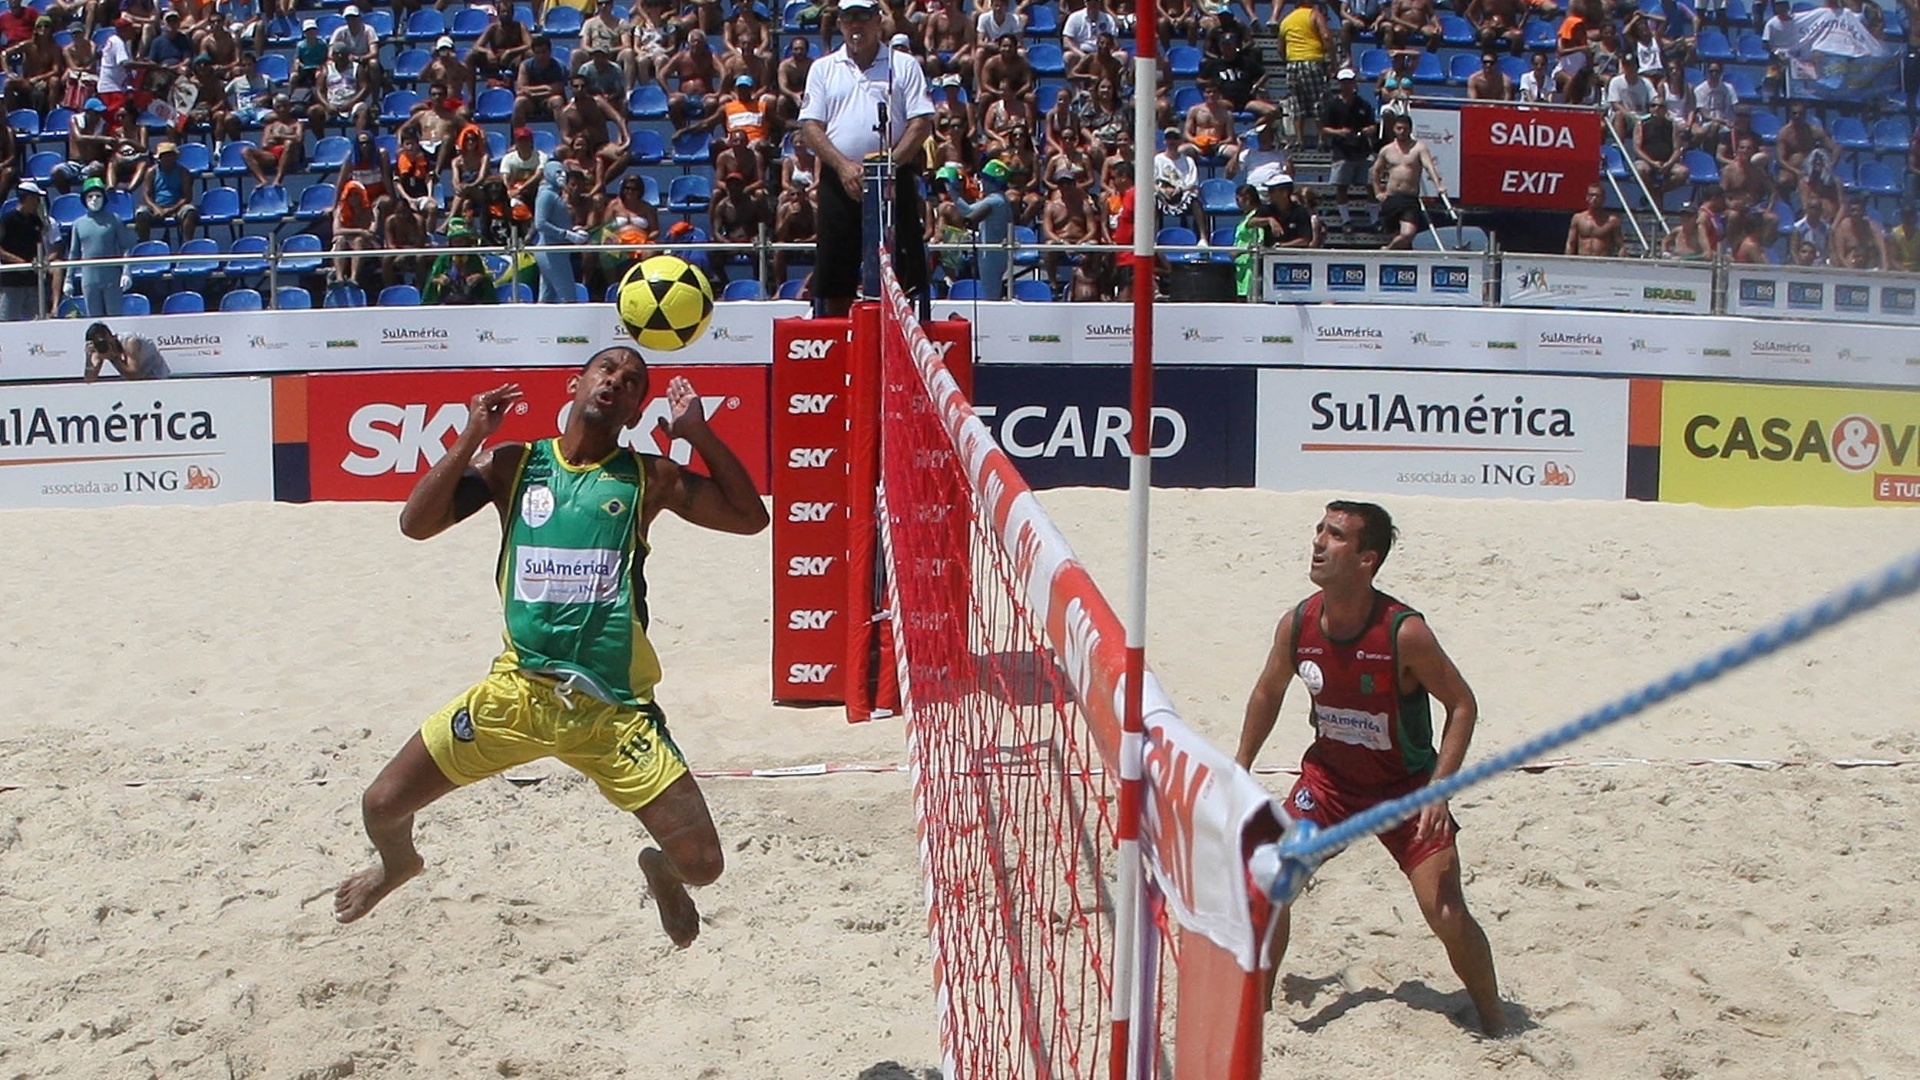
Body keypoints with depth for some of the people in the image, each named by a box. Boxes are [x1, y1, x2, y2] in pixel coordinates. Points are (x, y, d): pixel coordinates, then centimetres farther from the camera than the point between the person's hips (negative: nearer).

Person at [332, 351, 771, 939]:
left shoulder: (648, 477, 3)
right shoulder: (511, 464, 4)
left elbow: (750, 516, -4)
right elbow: (416, 524, -5)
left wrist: (697, 432, -9)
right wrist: (471, 439, -12)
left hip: (613, 708, -1)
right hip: (517, 691, 1)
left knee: (702, 865, -8)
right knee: (381, 808, 3)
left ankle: (661, 873, 32)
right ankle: (399, 863, 43)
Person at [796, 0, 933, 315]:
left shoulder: (904, 65, 8)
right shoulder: (823, 69, 12)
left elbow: (921, 123, 0)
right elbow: (810, 127, 4)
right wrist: (843, 166, -12)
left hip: (893, 182, -1)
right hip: (838, 182, 1)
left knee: (900, 277, -3)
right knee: (835, 283, 3)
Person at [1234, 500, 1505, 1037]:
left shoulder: (1404, 632, -26)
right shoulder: (1297, 625, -12)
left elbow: (1462, 705, -15)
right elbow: (1268, 692, 8)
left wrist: (1439, 788, -25)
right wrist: (1239, 770, 12)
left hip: (1406, 786, -3)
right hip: (1328, 776, 4)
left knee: (1448, 917, -9)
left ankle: (1494, 1024, 17)